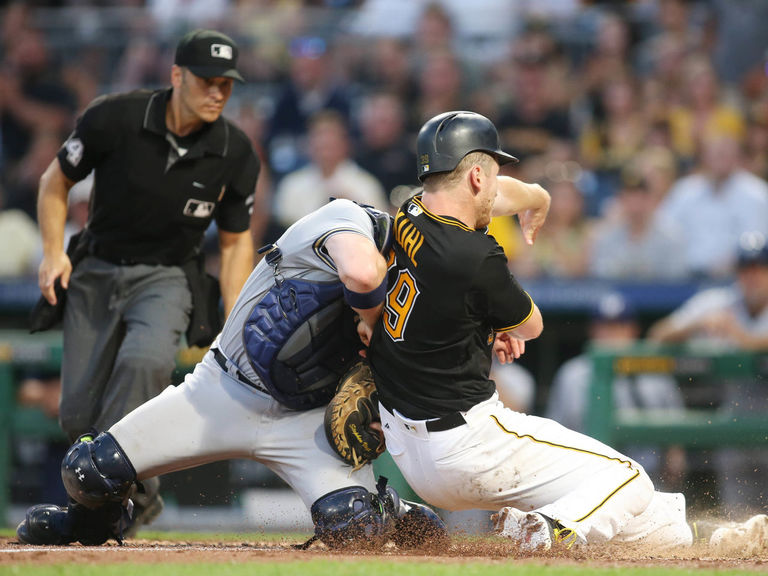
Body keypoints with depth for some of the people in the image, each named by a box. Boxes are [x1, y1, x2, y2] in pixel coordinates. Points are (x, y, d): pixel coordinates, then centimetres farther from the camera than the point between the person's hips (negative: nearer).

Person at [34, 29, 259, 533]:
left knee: (145, 360, -34)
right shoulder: (116, 119, -16)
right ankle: (138, 496, 25)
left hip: (165, 279, -1)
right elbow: (55, 183, 0)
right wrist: (54, 252, -14)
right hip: (96, 274, 1)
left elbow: (236, 242, 3)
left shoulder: (236, 155, -10)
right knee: (78, 415, -2)